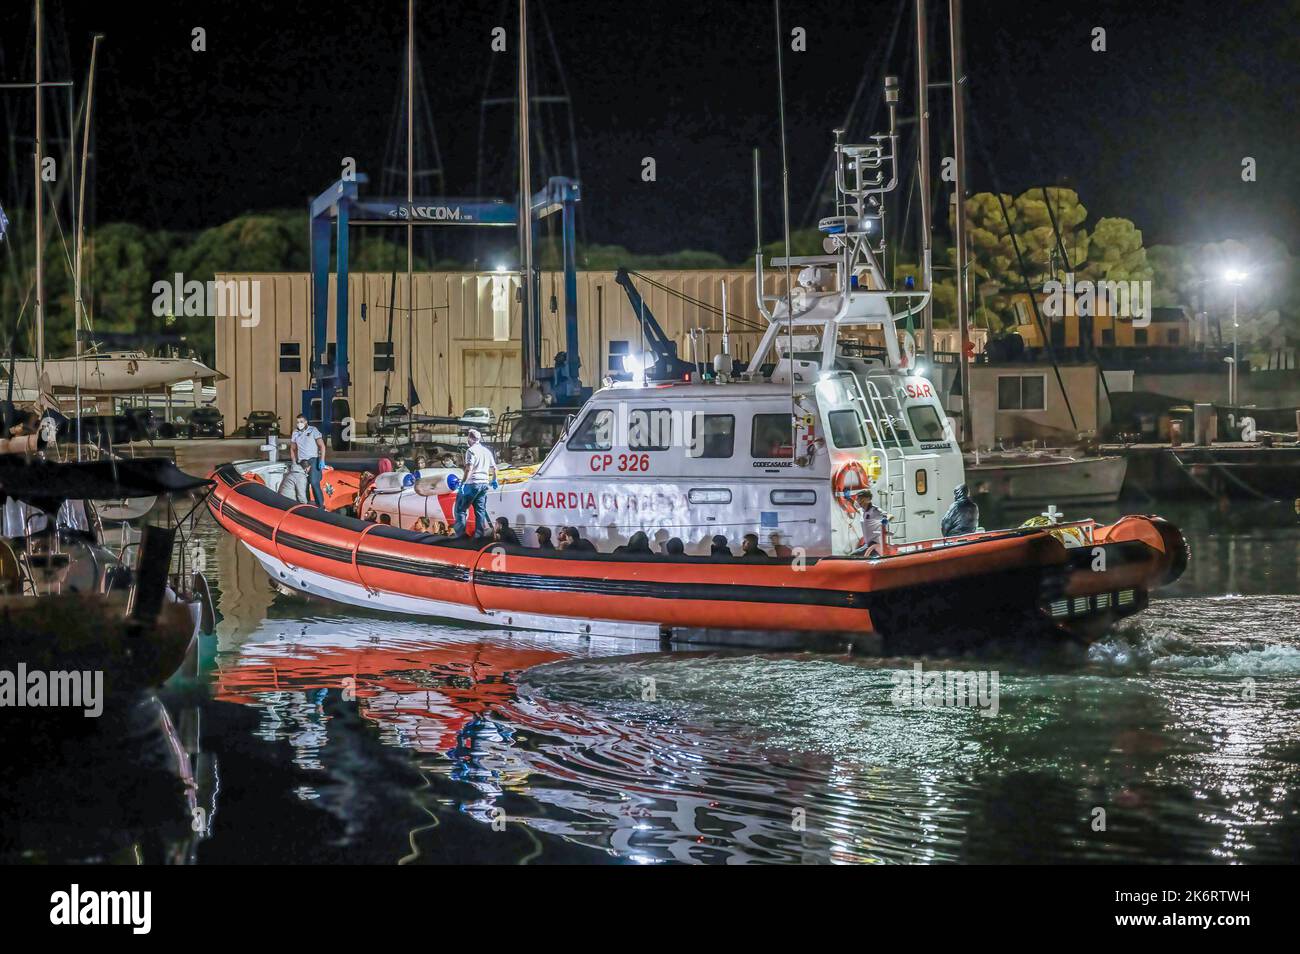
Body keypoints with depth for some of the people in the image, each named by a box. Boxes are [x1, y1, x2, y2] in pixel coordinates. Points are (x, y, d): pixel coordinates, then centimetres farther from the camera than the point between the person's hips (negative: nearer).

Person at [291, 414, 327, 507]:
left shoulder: (313, 430, -2)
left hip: (313, 460, -5)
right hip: (302, 462, 5)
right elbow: (294, 449, 20)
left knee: (314, 483, -16)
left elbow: (322, 445, -5)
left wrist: (322, 461, -13)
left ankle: (321, 506, -14)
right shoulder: (296, 433, 11)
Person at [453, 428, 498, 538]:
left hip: (472, 483, -7)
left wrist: (463, 482, -21)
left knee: (460, 509, 0)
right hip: (484, 483, 7)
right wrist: (494, 480, 35)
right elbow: (494, 468, 20)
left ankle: (460, 533, -6)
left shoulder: (471, 450, -9)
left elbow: (469, 468, -20)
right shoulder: (487, 451, 14)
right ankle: (479, 534, 5)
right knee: (480, 510, 10)